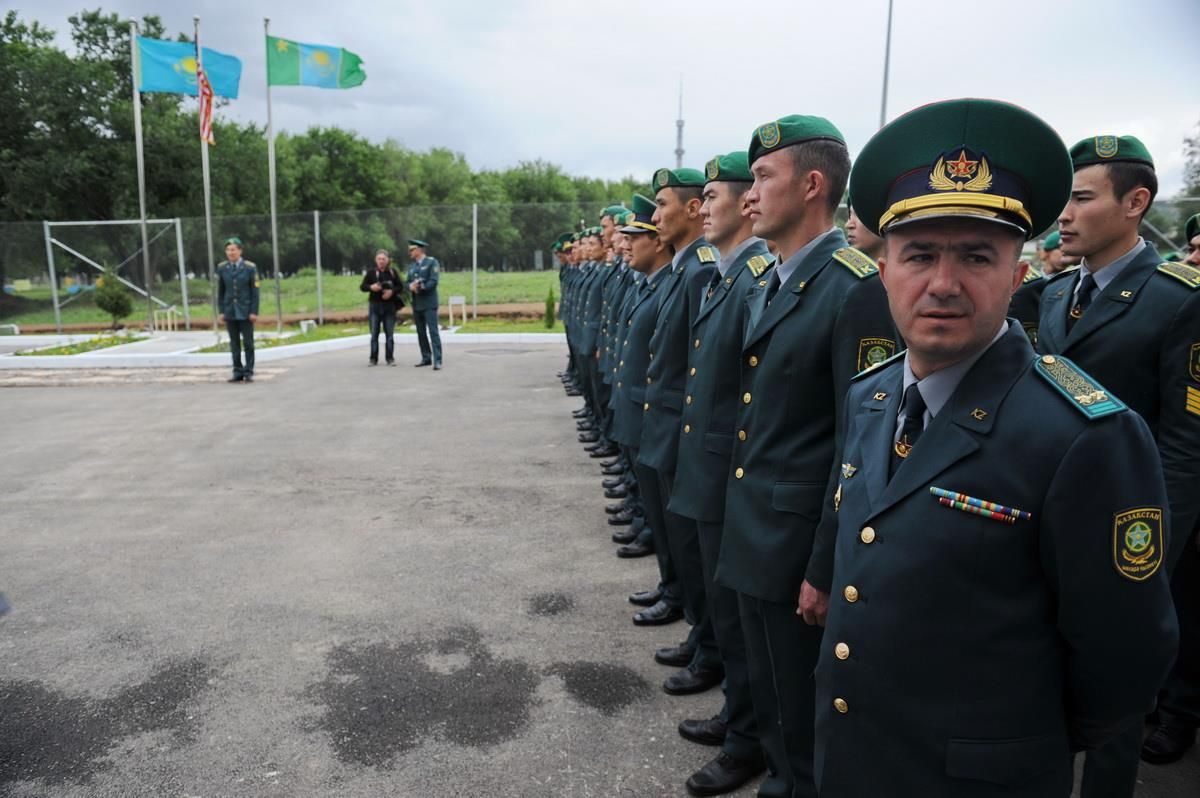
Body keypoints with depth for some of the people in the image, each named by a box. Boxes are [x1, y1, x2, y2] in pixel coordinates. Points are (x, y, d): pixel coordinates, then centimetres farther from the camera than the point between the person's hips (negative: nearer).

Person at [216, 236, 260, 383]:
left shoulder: (250, 267, -4)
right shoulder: (221, 268, 4)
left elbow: (255, 291, -3)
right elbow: (220, 291, 8)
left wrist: (254, 312, -8)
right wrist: (221, 311, 4)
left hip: (245, 312, -2)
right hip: (230, 311, 2)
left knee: (248, 343, 1)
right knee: (234, 344, 5)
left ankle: (248, 372, 8)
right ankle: (238, 372, 11)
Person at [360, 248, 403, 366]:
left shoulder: (393, 272, 4)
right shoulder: (371, 272, 3)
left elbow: (400, 286, 5)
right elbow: (362, 286, 4)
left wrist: (392, 291, -14)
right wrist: (371, 287, -16)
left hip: (389, 305, 0)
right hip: (374, 305, 0)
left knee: (390, 334, 2)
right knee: (374, 333, 2)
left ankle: (390, 358, 9)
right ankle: (373, 359, 7)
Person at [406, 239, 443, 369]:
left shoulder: (432, 262, -2)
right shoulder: (411, 266, 17)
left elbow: (433, 281, -12)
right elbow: (408, 283, 11)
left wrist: (420, 287, -18)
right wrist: (411, 286, -11)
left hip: (429, 303, -7)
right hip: (416, 304, 7)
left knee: (433, 332, -10)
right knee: (421, 333, 8)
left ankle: (437, 360, -13)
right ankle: (426, 358, 16)